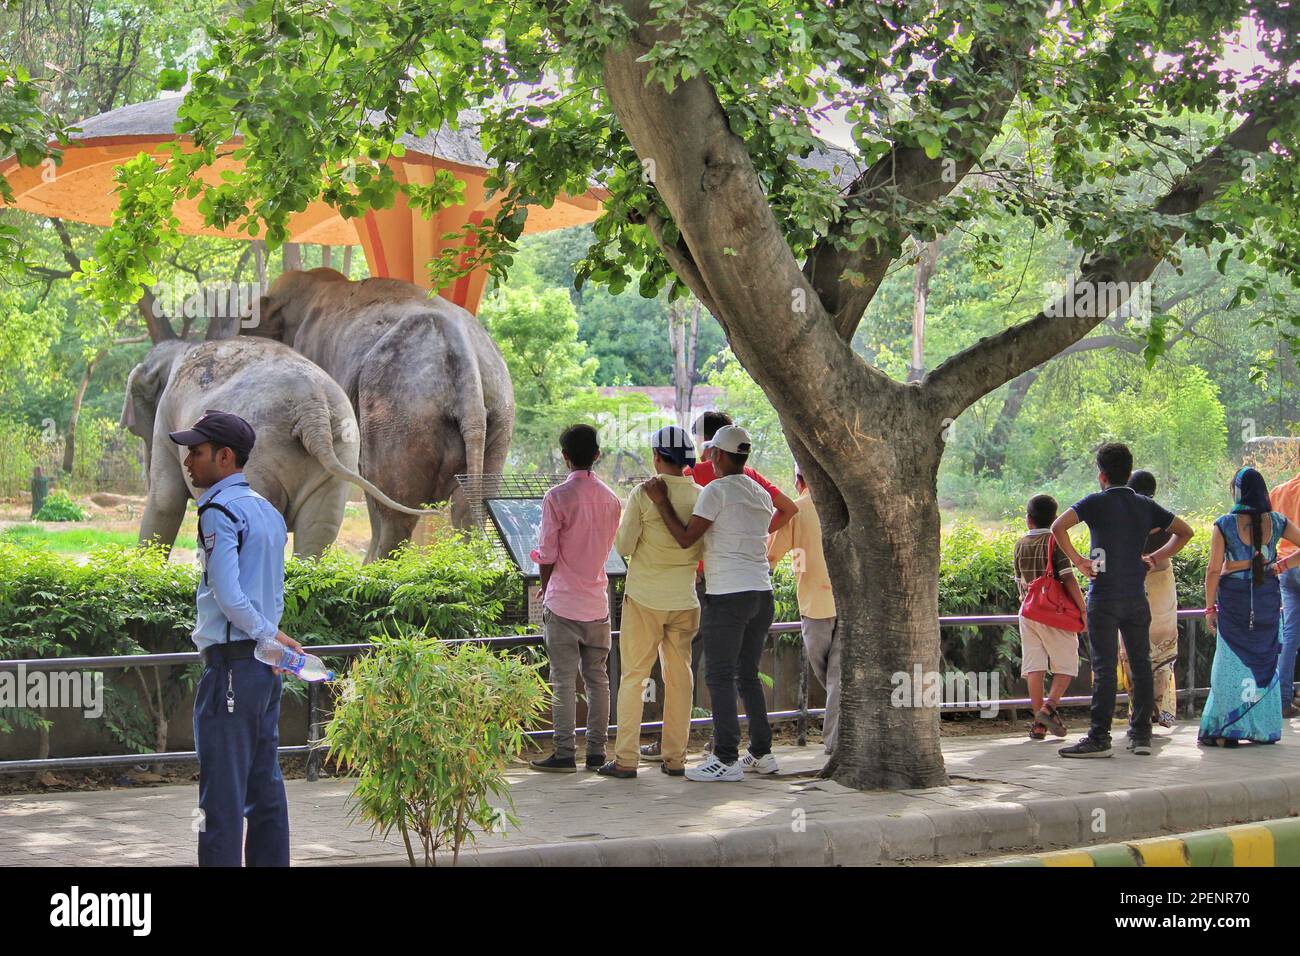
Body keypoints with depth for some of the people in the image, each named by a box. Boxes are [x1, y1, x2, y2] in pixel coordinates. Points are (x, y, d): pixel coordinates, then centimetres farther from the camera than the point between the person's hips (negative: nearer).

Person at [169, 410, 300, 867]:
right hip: (265, 667, 9)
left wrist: (270, 637, -8)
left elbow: (228, 597, -20)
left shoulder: (220, 511, -12)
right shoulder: (267, 511, 16)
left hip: (230, 664, -9)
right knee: (265, 789, 12)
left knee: (222, 794, -6)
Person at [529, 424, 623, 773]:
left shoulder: (557, 497, -12)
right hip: (597, 602, 5)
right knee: (597, 678, 9)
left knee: (563, 680, -2)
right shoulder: (610, 498, 6)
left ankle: (565, 753, -2)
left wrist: (545, 586, 8)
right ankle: (597, 752, 11)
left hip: (563, 601, -5)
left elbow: (547, 554, -10)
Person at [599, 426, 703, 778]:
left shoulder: (644, 494, -11)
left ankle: (626, 758, 0)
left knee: (634, 676, 2)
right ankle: (675, 758, 11)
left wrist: (623, 530, 11)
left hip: (645, 598, -3)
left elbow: (624, 546, -9)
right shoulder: (701, 497, 0)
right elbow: (705, 551, 5)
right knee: (679, 676, 9)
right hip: (684, 599, 3)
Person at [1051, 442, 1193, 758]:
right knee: (1141, 664, 9)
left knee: (1104, 668, -6)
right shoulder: (1145, 506, 8)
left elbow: (1058, 526, -19)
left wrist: (1077, 560, -10)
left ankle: (1099, 738, -7)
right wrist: (1156, 557, 14)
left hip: (1104, 597, -4)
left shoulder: (1096, 502, -5)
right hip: (1137, 596, 4)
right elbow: (1185, 532, 18)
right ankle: (1141, 735, 11)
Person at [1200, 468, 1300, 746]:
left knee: (1231, 661, 2)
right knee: (1265, 661, 13)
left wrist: (1210, 607, -1)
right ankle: (1264, 728, 17)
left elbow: (1213, 569, -8)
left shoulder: (1225, 525, -8)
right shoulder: (1276, 522, 0)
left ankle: (1226, 730, 0)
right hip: (1268, 595, 3)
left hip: (1234, 596, -3)